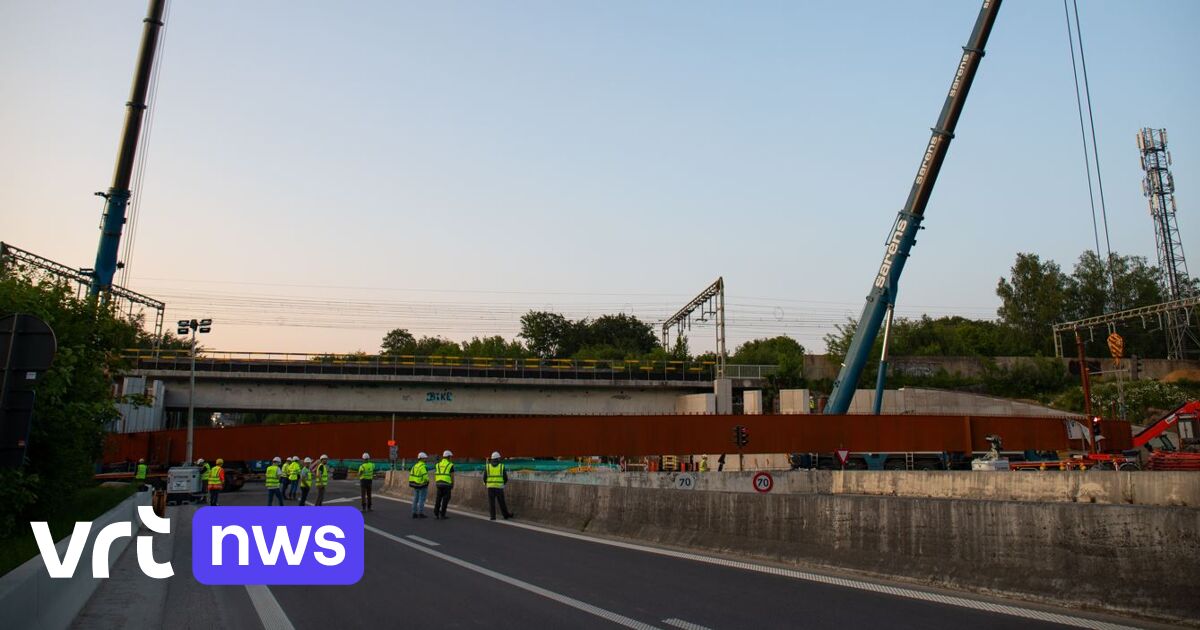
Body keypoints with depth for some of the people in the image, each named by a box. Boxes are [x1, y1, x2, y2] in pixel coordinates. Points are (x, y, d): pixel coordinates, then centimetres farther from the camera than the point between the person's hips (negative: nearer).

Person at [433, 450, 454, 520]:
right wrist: (453, 485, 4)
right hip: (447, 484, -5)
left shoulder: (438, 464, 11)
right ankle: (442, 515, -2)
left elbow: (435, 475, 8)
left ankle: (436, 514, 5)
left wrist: (436, 484, 15)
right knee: (445, 499, 0)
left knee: (438, 499, 11)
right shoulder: (450, 465, -4)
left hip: (439, 484, 5)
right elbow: (452, 476, -7)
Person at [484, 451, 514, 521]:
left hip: (490, 487, 0)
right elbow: (505, 478, 2)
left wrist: (485, 483, 23)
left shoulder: (487, 466, 1)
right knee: (502, 502, 10)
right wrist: (504, 483, 23)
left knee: (491, 502, 6)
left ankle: (493, 516, 0)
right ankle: (506, 515, 19)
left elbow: (485, 477, 2)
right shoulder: (502, 466, -1)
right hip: (499, 487, 0)